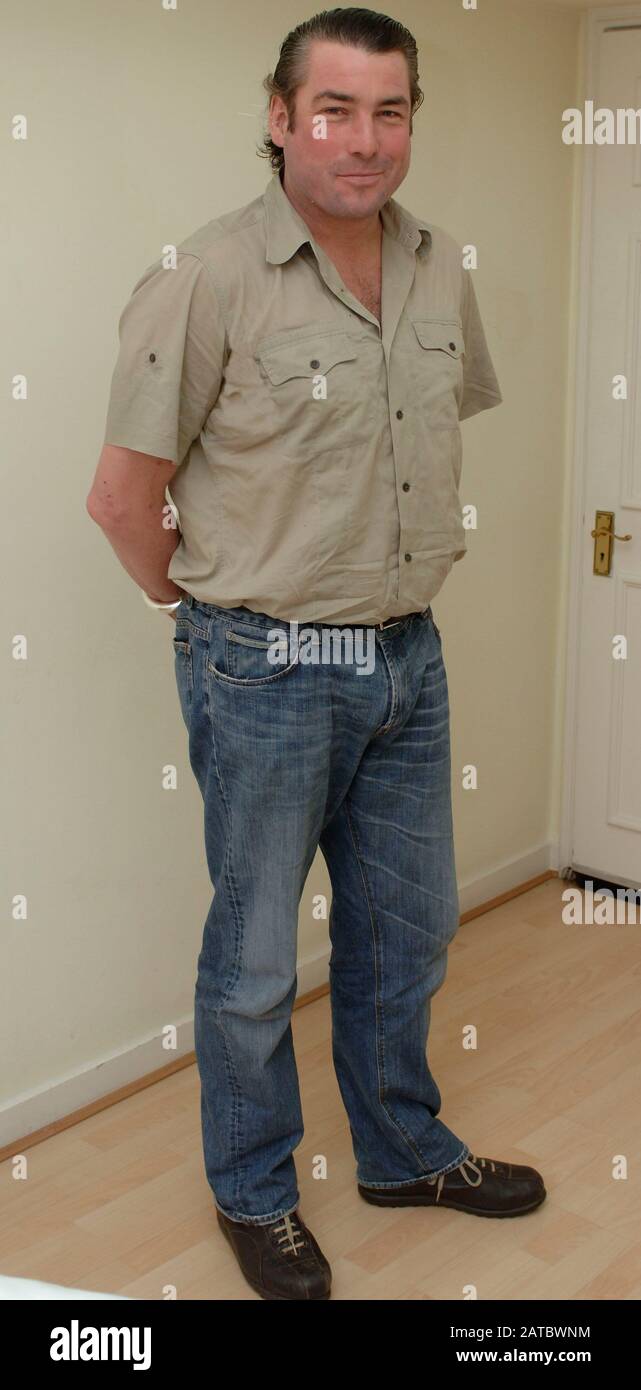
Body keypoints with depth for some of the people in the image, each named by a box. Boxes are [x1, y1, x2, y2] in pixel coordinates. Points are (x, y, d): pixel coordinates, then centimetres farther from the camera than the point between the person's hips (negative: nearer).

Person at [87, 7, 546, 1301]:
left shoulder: (440, 269, 4)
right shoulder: (209, 278, -16)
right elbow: (124, 493, -12)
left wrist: (392, 587, 15)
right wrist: (218, 608, 0)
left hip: (408, 658, 6)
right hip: (269, 673, -6)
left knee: (405, 928, 20)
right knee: (256, 960, 10)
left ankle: (404, 1150, 43)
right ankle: (254, 1194, 33)